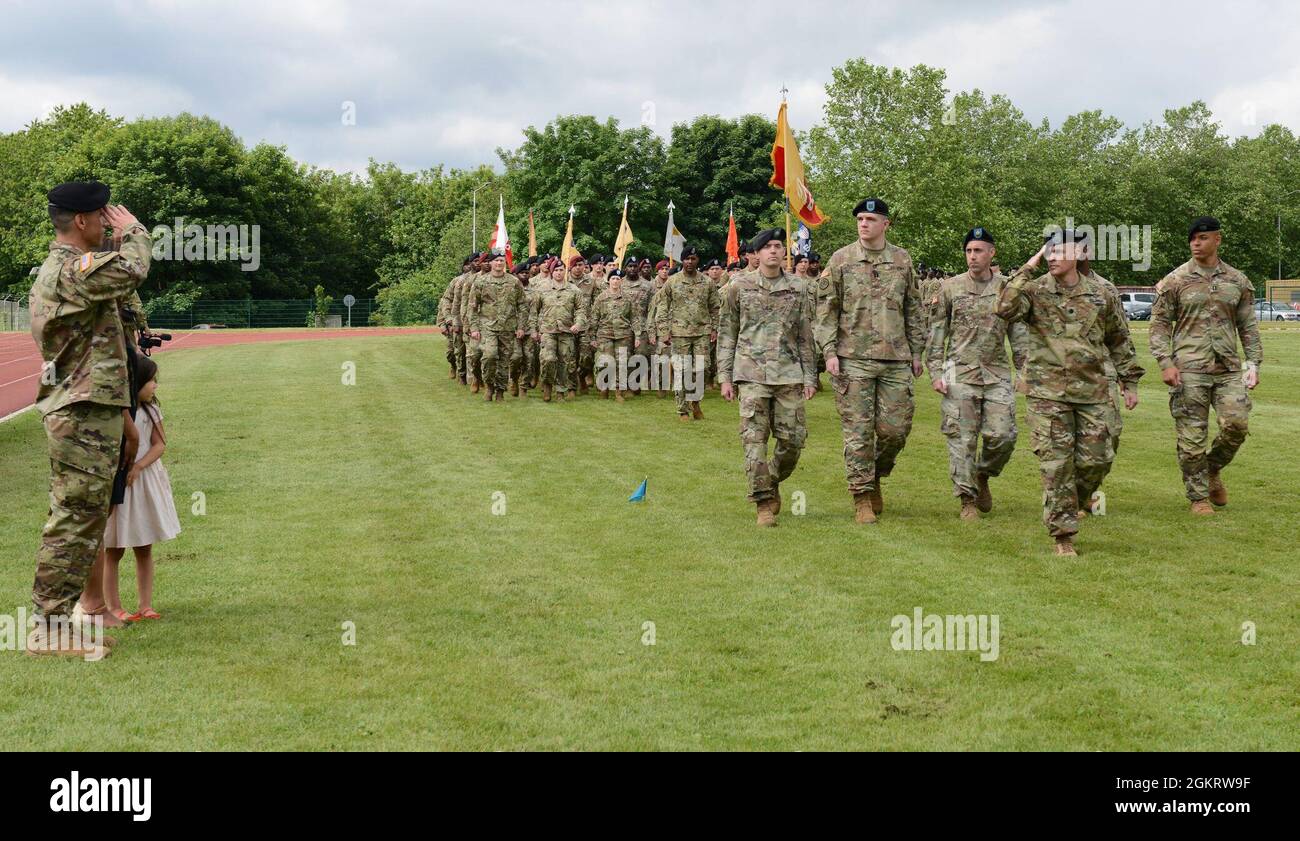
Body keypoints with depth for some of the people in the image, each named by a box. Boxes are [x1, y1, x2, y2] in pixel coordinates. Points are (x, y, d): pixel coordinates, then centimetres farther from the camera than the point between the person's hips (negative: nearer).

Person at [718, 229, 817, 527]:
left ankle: (772, 483, 27)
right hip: (752, 372, -2)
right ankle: (763, 502, -2)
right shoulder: (739, 286, 4)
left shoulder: (799, 288, 8)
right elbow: (726, 334, 7)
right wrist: (725, 377, 3)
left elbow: (805, 336, 11)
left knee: (793, 438, 1)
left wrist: (809, 377, 6)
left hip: (789, 373, 2)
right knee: (754, 438, -8)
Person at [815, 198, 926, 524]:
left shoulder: (902, 260, 8)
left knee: (896, 428, 1)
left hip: (896, 361, 2)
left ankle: (876, 476, 27)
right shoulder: (840, 260, 1)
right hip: (853, 359, -2)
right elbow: (826, 310, 1)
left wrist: (916, 352, 9)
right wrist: (829, 352, -7)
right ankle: (862, 496, 7)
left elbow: (914, 310, 13)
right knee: (858, 431, -1)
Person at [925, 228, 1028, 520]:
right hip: (959, 373, -1)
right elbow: (936, 334, 4)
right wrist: (935, 373, -3)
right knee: (962, 439, -2)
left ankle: (982, 477, 23)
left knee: (1002, 436, -5)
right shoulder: (950, 288, 4)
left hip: (997, 375, 1)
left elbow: (1019, 334, 11)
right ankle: (967, 499, 7)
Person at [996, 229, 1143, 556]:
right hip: (1047, 393, -3)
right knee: (1056, 464, -3)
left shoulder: (1101, 296, 8)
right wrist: (1027, 269, -19)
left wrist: (1130, 382, 18)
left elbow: (1119, 342, 18)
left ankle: (1073, 502, 32)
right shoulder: (1035, 292, -1)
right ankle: (1063, 535, 5)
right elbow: (1006, 309, -22)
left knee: (1097, 459, 2)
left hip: (1092, 391, 3)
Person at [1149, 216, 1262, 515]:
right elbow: (1159, 323, 1)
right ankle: (1198, 497, 12)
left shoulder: (1238, 281, 11)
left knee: (1236, 423, -12)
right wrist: (1165, 363, -9)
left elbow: (1248, 326, 15)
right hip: (1188, 370, -2)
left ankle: (1214, 469, 18)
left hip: (1229, 369, 2)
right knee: (1191, 436, -1)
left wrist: (1254, 363, 7)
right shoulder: (1176, 281, 2)